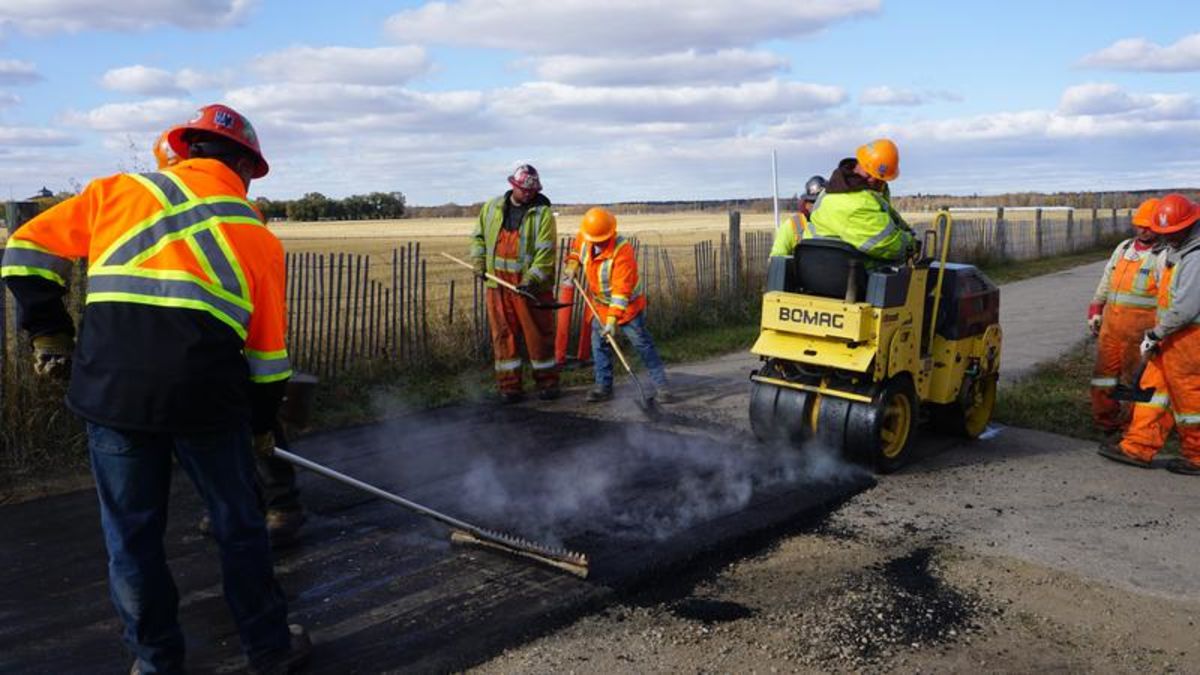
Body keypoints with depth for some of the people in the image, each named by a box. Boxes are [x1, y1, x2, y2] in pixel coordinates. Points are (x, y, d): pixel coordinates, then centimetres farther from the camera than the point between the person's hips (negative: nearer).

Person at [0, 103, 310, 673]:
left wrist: (49, 334, 20)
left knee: (131, 535, 16)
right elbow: (268, 350, 12)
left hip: (110, 389, 2)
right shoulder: (256, 235, 9)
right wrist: (262, 423, 24)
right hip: (205, 394, -1)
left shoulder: (116, 191, 11)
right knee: (238, 525, 16)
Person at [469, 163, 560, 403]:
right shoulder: (492, 208, 8)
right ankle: (508, 385, 14)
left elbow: (546, 252, -14)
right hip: (498, 283, 4)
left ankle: (547, 382, 17)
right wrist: (479, 261, 4)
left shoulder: (543, 214, -6)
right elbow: (479, 235, 20)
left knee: (539, 334, 3)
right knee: (504, 334, 6)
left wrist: (532, 280, -24)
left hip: (531, 285, -3)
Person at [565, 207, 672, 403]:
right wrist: (573, 264, -1)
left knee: (643, 344, -3)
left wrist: (613, 319, -37)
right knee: (599, 344, 8)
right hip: (600, 304, 6)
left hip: (626, 305, -6)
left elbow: (622, 289, -34)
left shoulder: (623, 250, -31)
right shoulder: (583, 238, -11)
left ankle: (661, 387, 5)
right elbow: (576, 247, 18)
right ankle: (603, 386, 20)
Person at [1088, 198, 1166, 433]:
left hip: (1139, 330, -7)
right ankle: (1106, 421, 26)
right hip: (1110, 324, 7)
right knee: (1104, 373, 13)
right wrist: (1095, 310, 17)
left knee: (1134, 378, 3)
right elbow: (1106, 281, 22)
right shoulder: (1123, 248, 14)